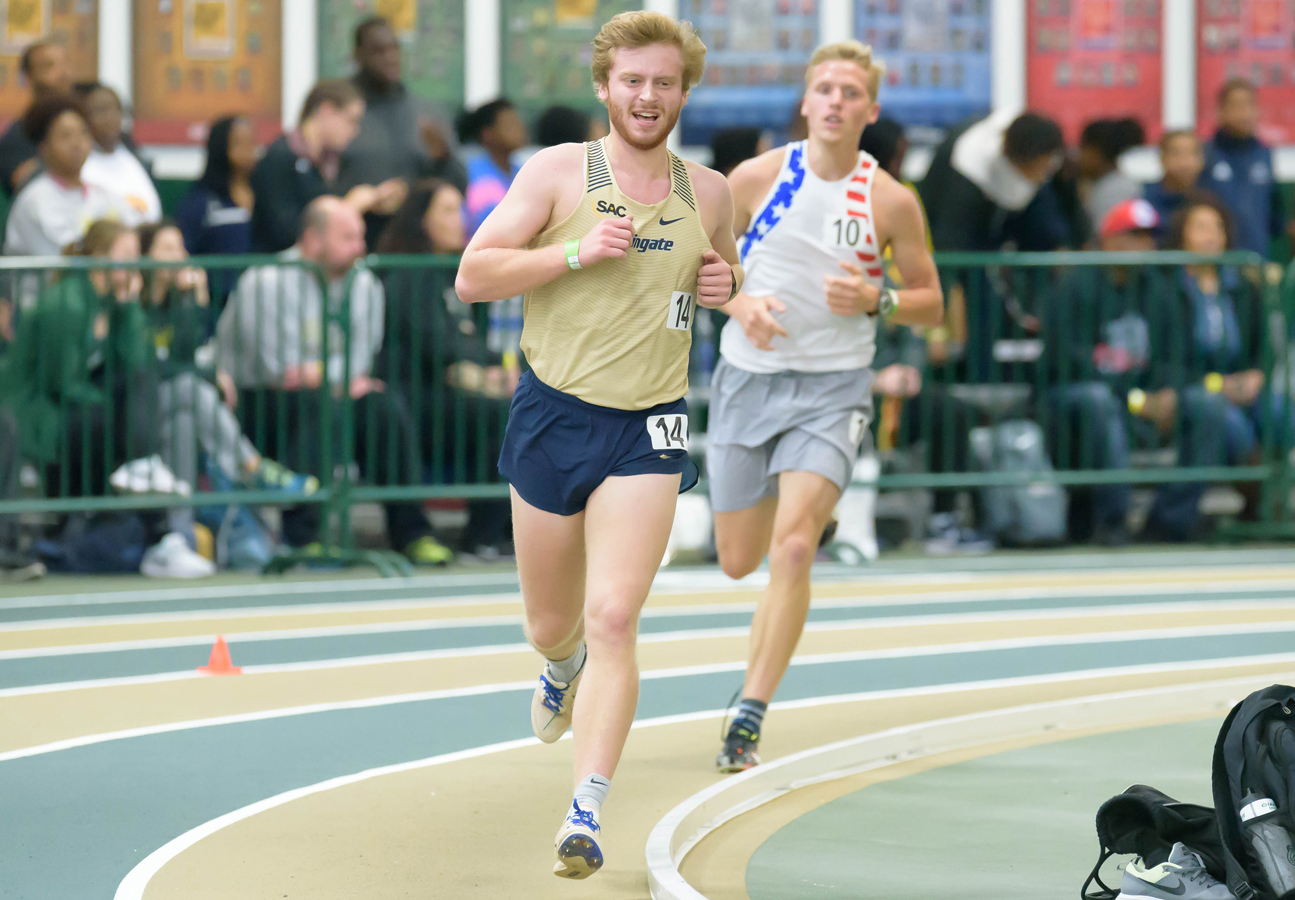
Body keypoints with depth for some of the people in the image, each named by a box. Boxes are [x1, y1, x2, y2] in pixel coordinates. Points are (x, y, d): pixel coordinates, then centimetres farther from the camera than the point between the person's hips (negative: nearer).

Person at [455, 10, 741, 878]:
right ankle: (564, 668, 54)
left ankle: (587, 814, -17)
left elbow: (728, 271, 26)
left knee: (614, 620, -15)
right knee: (552, 625, 15)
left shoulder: (708, 192, 6)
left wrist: (727, 284, 2)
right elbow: (473, 276, -9)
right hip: (554, 416, 0)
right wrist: (577, 254, -19)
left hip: (649, 431, 0)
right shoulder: (557, 172, -4)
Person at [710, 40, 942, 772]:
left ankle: (750, 721, -16)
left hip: (832, 388, -2)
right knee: (739, 562, 9)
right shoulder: (757, 178, -2)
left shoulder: (891, 202, -5)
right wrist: (738, 302, -13)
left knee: (792, 547, -20)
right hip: (748, 377, 2)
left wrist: (877, 299, -16)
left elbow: (932, 305, 4)